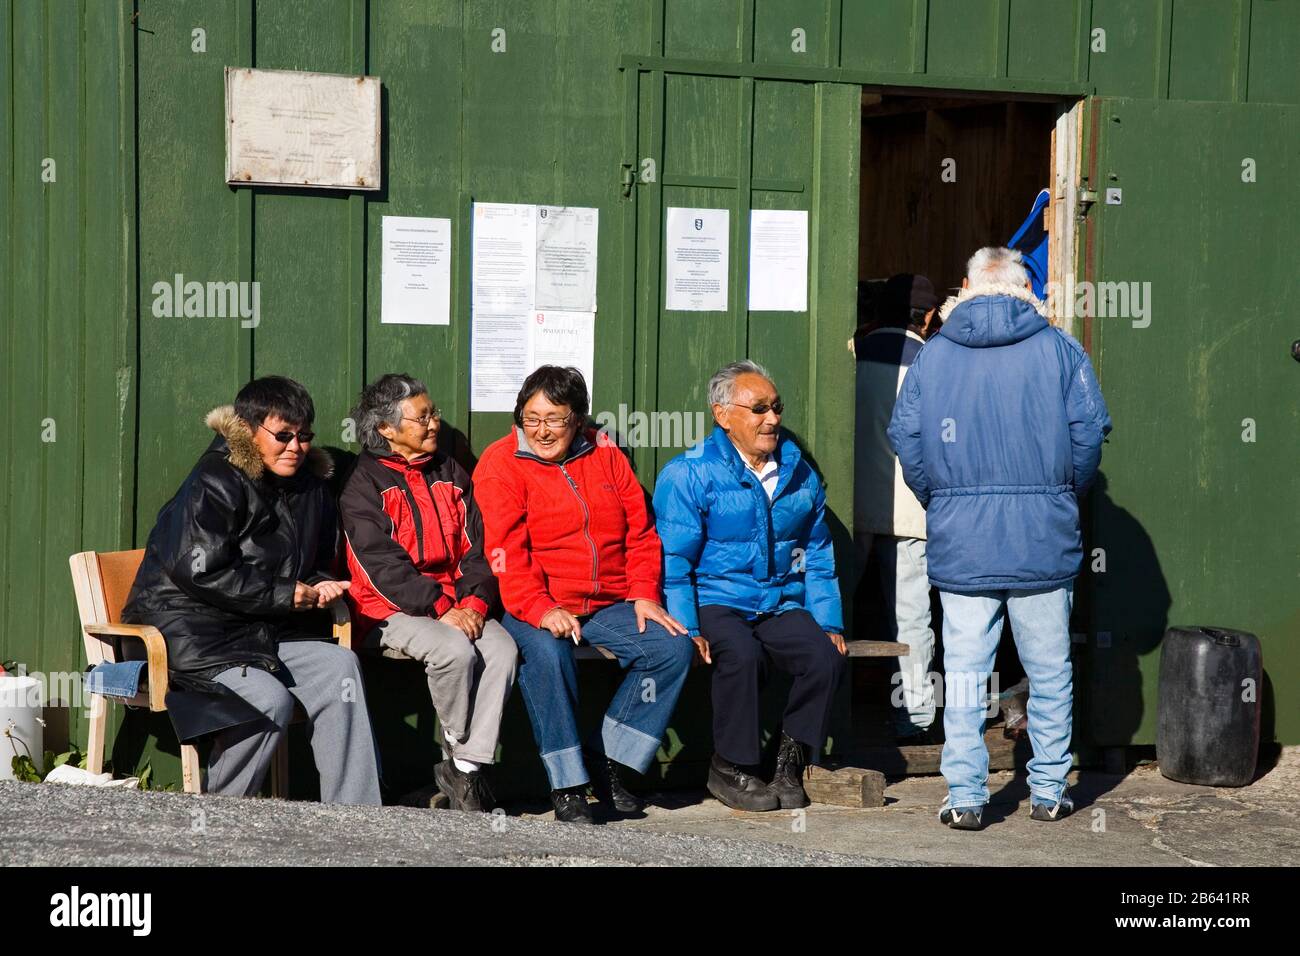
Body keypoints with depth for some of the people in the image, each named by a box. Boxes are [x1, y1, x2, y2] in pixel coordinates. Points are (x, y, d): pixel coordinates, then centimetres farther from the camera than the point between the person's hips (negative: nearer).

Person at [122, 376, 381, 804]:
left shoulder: (311, 488, 13)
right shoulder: (214, 485, -12)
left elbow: (320, 563, 27)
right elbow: (201, 571, -22)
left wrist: (322, 586, 0)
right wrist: (289, 595, -17)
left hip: (262, 631, 7)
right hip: (187, 630, -7)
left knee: (340, 667, -16)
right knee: (270, 699, -29)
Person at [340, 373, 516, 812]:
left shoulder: (450, 475, 17)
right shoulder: (365, 485, -1)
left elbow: (474, 548, 12)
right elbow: (382, 565, -12)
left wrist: (474, 600, -7)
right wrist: (441, 609, -20)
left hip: (457, 606, 5)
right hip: (390, 611, -5)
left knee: (502, 649, -25)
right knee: (455, 650, -33)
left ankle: (466, 768, -22)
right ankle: (458, 754, -10)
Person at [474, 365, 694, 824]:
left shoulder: (604, 455, 13)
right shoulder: (501, 463, -1)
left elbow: (640, 531, 15)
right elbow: (505, 549, -12)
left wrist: (644, 595, 1)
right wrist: (540, 609, -25)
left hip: (610, 605, 5)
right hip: (536, 608, -5)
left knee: (674, 647, -15)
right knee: (546, 653, -36)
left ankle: (609, 763, -5)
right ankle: (567, 784, -24)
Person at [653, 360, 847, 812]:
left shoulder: (799, 475, 15)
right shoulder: (688, 475, -2)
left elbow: (817, 558, 20)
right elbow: (672, 562, -6)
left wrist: (829, 623, 8)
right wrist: (686, 629, -18)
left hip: (781, 605, 4)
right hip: (715, 602, -4)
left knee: (826, 657, -24)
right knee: (742, 654, -35)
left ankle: (790, 764, -4)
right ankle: (731, 769, -15)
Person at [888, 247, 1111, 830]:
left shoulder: (934, 352, 4)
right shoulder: (1057, 348, 0)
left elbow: (904, 437, 2)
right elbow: (1090, 431, -3)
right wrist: (1065, 493, 12)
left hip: (960, 541, 1)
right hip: (1044, 540, 0)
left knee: (964, 673, 5)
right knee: (1050, 672, 10)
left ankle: (965, 798, 6)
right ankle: (1048, 792, 17)